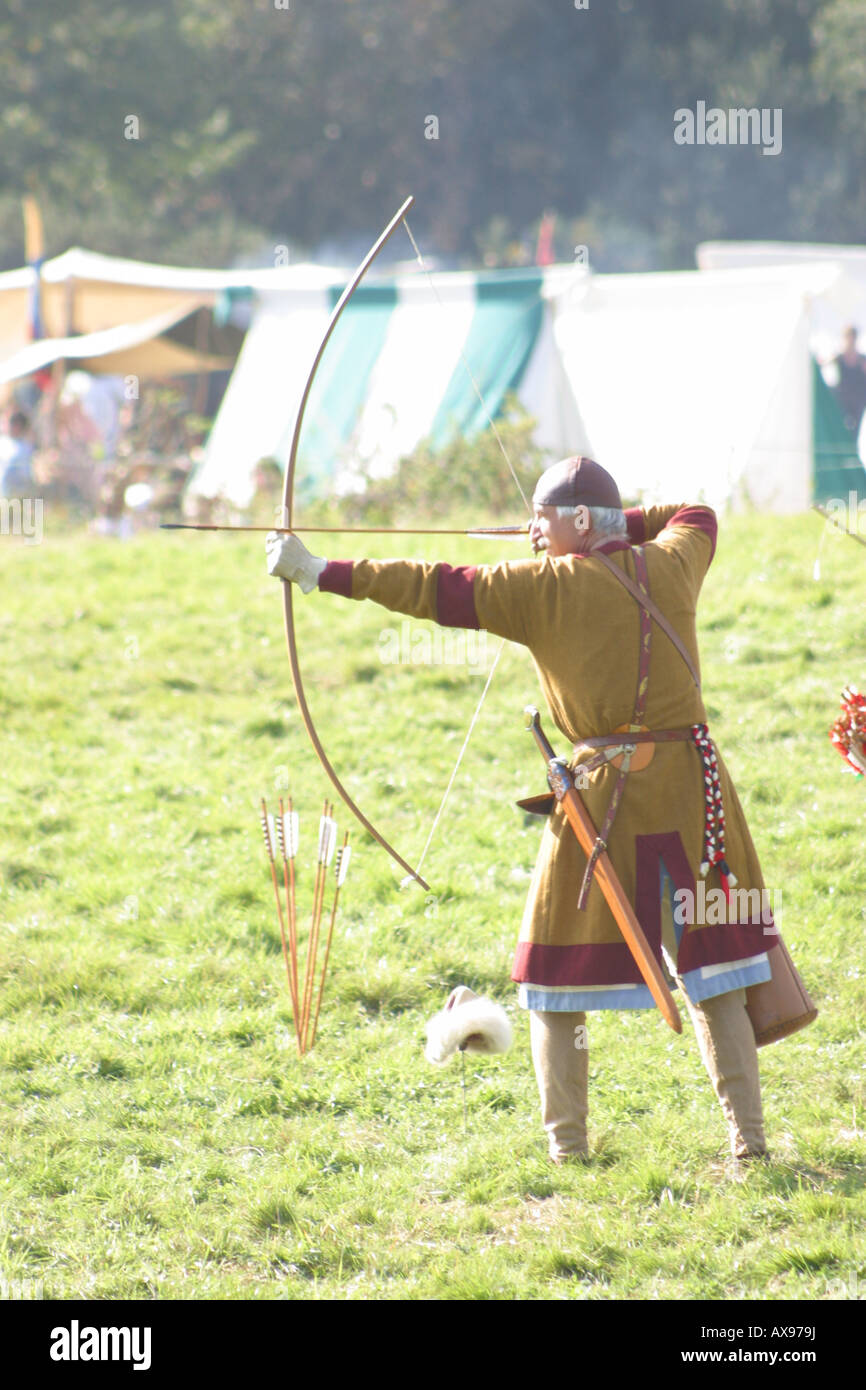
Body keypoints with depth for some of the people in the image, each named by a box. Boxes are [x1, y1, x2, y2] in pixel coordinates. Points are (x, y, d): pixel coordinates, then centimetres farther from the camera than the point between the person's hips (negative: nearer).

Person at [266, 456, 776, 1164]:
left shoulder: (548, 587, -8)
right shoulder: (670, 566, 5)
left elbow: (439, 590, -10)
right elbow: (697, 517, 28)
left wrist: (322, 572, -7)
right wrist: (625, 523, 25)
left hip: (604, 795, -4)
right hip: (694, 790, 4)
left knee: (559, 976, 9)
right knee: (714, 979, 9)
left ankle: (567, 1145, 10)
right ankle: (749, 1135, 6)